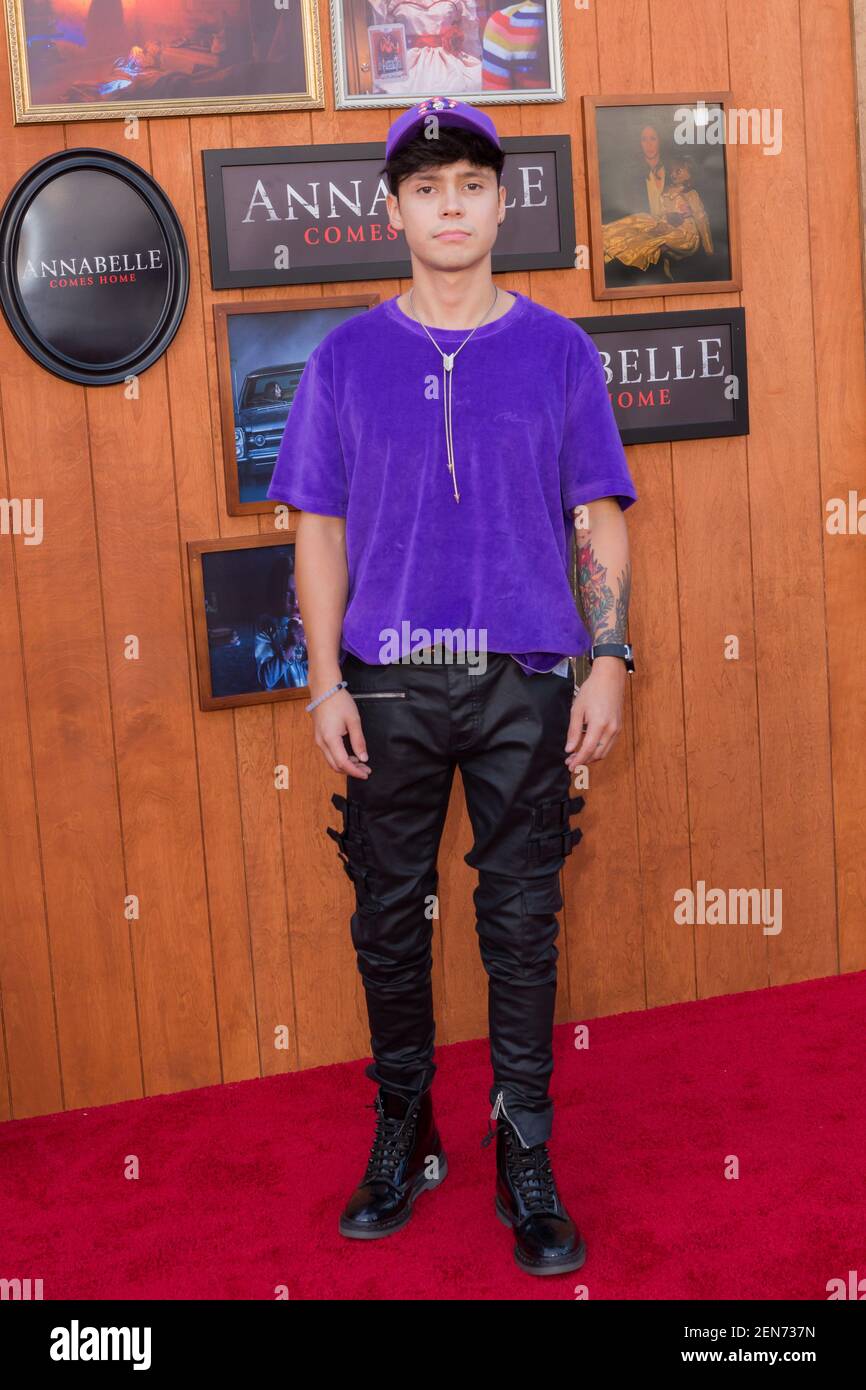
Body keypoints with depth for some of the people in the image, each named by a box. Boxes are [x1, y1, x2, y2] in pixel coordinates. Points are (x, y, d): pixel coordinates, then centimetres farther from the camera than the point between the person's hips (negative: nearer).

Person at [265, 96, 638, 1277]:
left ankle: (527, 1163, 17)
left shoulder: (559, 352, 5)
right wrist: (326, 683, -2)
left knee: (522, 925, 5)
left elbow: (600, 522, 5)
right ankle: (402, 1137, 26)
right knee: (389, 920, 8)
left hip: (526, 686, -1)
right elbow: (321, 531, 5)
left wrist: (609, 663, -4)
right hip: (389, 688, 1)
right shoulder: (347, 358, 6)